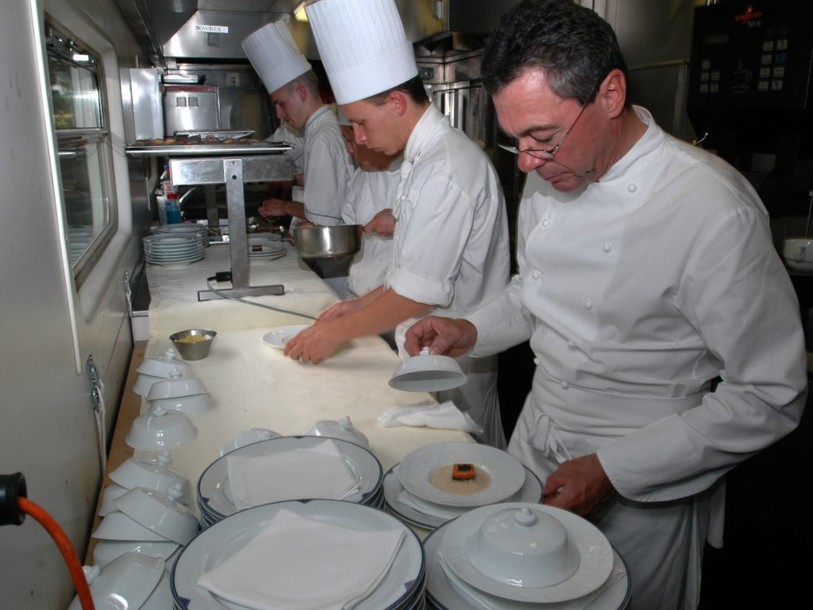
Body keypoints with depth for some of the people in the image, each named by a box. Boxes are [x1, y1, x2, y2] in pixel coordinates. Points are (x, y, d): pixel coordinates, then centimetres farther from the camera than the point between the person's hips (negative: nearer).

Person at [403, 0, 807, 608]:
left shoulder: (712, 209, -25)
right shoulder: (550, 177, -3)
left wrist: (613, 470, -22)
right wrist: (472, 331, -5)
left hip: (643, 494, -6)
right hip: (536, 445, 6)